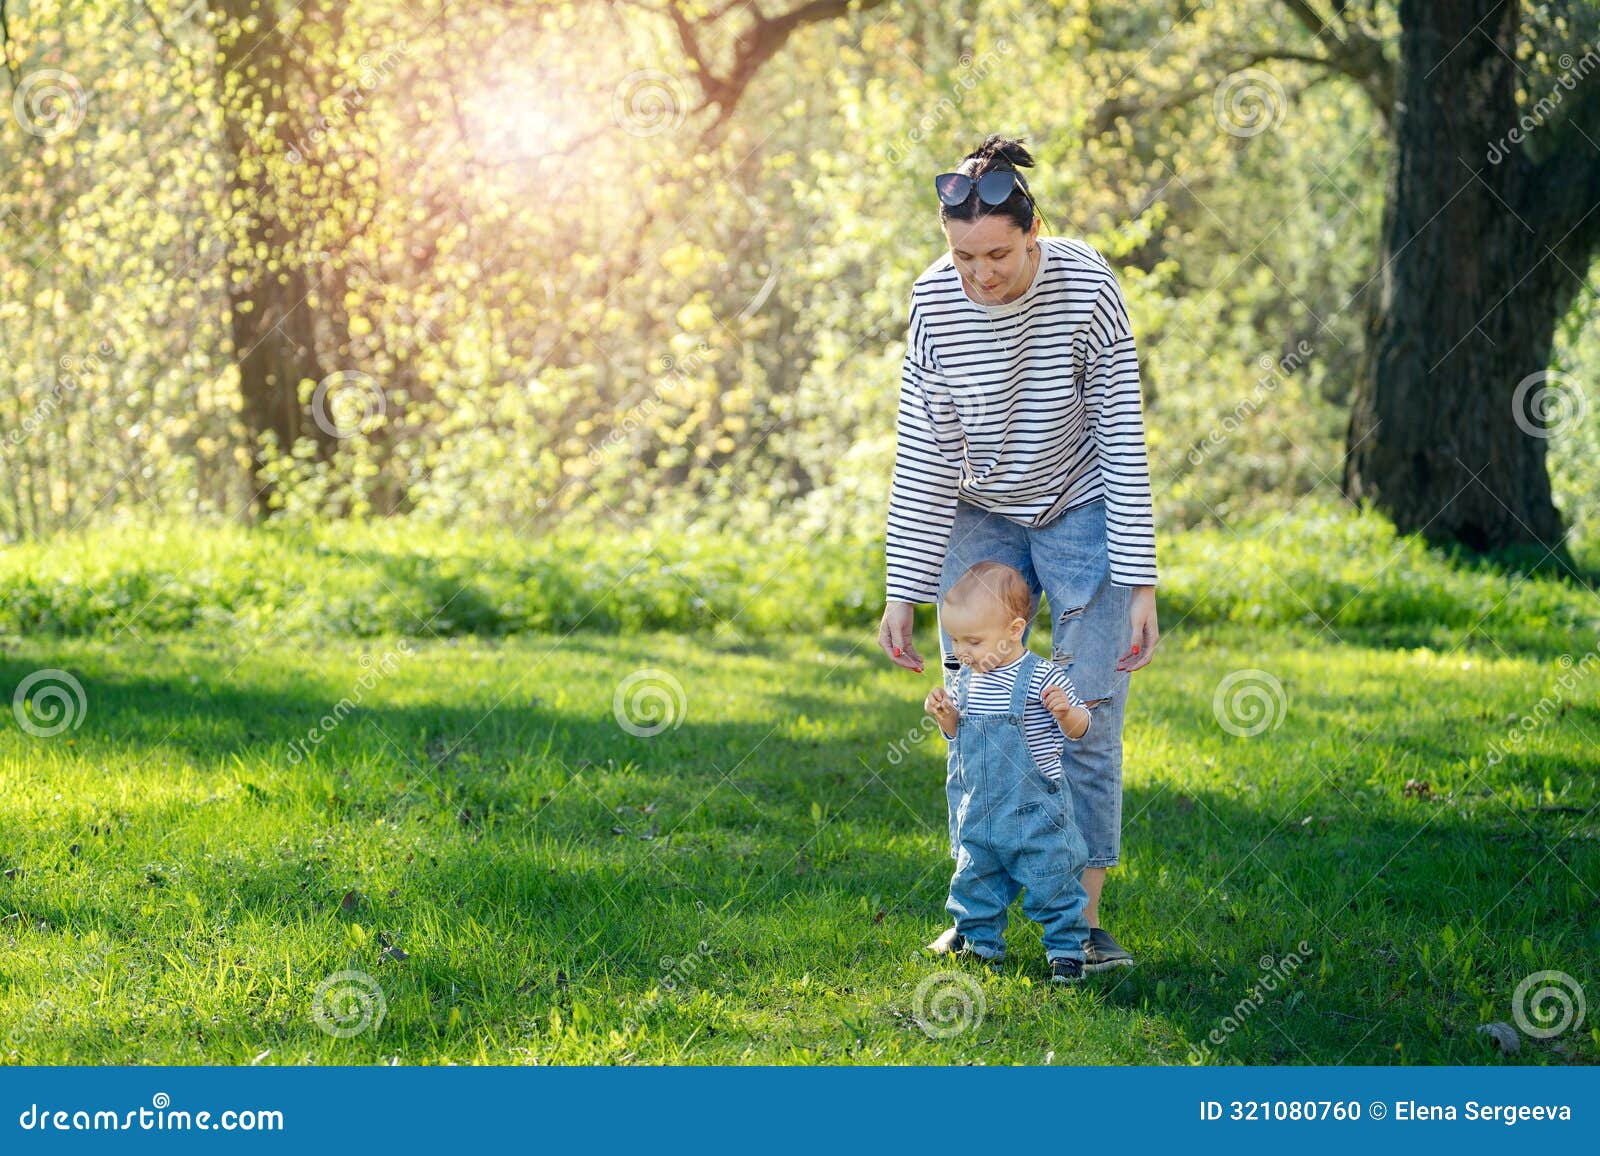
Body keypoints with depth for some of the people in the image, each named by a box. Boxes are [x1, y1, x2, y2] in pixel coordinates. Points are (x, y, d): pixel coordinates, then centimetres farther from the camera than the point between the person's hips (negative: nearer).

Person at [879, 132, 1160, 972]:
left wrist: (1140, 585, -21)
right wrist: (902, 591, -11)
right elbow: (922, 453, -10)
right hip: (982, 519, 2)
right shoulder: (934, 300, -17)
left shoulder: (1086, 288, -24)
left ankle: (1083, 921, 3)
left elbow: (1125, 440, -20)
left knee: (1086, 719, -5)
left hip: (1082, 514, -2)